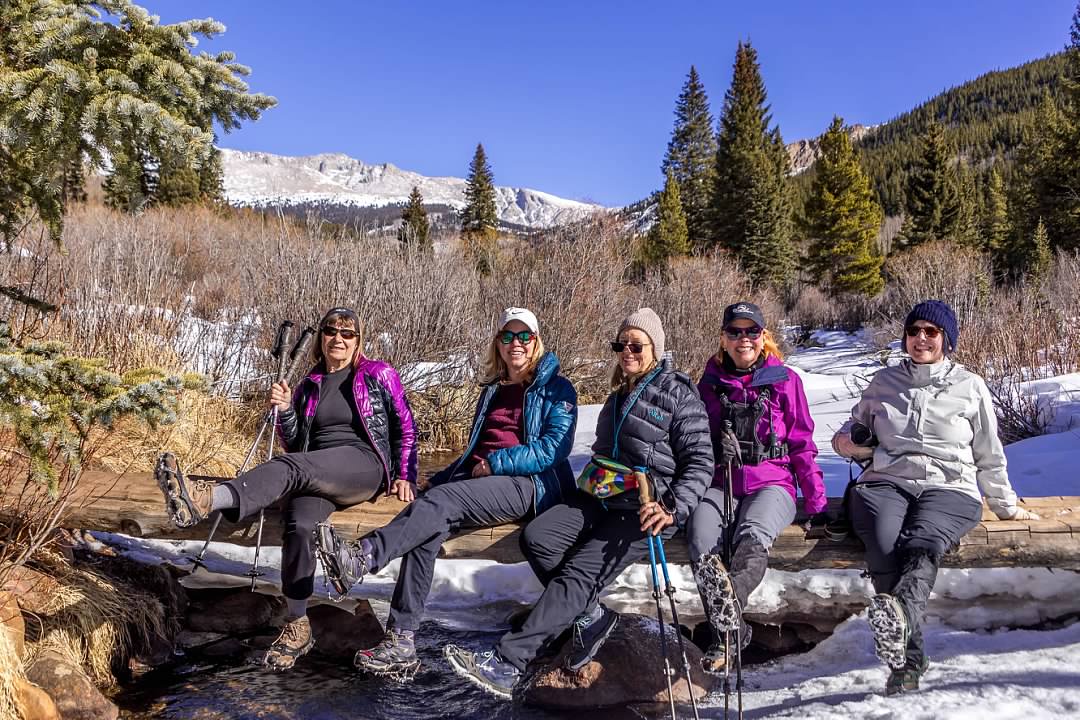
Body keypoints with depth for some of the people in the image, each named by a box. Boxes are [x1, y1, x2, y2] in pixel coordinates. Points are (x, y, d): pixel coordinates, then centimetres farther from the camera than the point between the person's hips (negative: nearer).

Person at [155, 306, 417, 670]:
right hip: (317, 475, 4)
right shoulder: (309, 386, 21)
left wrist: (405, 476, 2)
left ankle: (207, 498, -56)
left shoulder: (378, 375, 10)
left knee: (291, 467, -35)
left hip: (366, 463, -4)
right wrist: (284, 409, 0)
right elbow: (295, 444, 18)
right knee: (299, 524, -31)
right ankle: (297, 626, -25)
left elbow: (405, 428, 11)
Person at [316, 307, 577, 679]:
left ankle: (361, 558, -48)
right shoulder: (492, 390, 26)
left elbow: (556, 447, -7)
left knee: (443, 500, -33)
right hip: (479, 481, 5)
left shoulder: (556, 388, 6)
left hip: (531, 484, -5)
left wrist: (495, 463, -13)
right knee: (430, 525, -27)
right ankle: (401, 642, -31)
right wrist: (436, 480, 12)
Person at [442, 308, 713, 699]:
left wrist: (672, 508, -20)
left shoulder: (679, 393, -2)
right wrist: (590, 486, 17)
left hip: (645, 511, -7)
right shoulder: (619, 396, 22)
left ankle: (505, 664, -27)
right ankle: (590, 616, -4)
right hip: (603, 498, 7)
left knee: (579, 574, -23)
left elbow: (700, 462, -7)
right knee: (536, 538, -18)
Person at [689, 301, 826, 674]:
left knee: (752, 537, -35)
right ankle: (726, 633, -37)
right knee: (702, 543, -31)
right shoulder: (710, 383, 16)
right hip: (719, 483, 1)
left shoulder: (785, 380, 9)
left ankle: (728, 606, -53)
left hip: (771, 482, -1)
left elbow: (802, 444, 10)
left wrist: (816, 503, 4)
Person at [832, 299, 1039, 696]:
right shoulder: (884, 382, 20)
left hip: (949, 488, 0)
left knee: (923, 541, -37)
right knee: (885, 543, -34)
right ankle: (908, 658, -40)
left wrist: (1005, 506, 26)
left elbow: (989, 457, 24)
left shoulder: (970, 386, 17)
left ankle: (901, 613, -62)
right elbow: (852, 431, 30)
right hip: (885, 482, 1)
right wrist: (851, 439, 7)